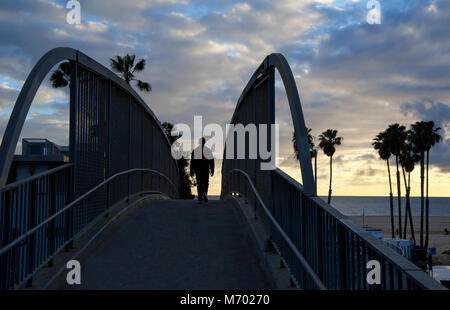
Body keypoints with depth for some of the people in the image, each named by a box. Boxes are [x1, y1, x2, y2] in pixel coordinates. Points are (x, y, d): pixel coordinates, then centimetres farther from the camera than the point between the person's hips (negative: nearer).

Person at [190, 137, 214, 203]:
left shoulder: (195, 151, 0)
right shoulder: (208, 150, -1)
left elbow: (192, 162, 1)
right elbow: (211, 161, -1)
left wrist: (192, 171, 5)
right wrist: (212, 170, 5)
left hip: (198, 170, 1)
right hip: (206, 170, 0)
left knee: (199, 184, 8)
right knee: (205, 183, 8)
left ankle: (200, 198, 3)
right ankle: (204, 193, -21)